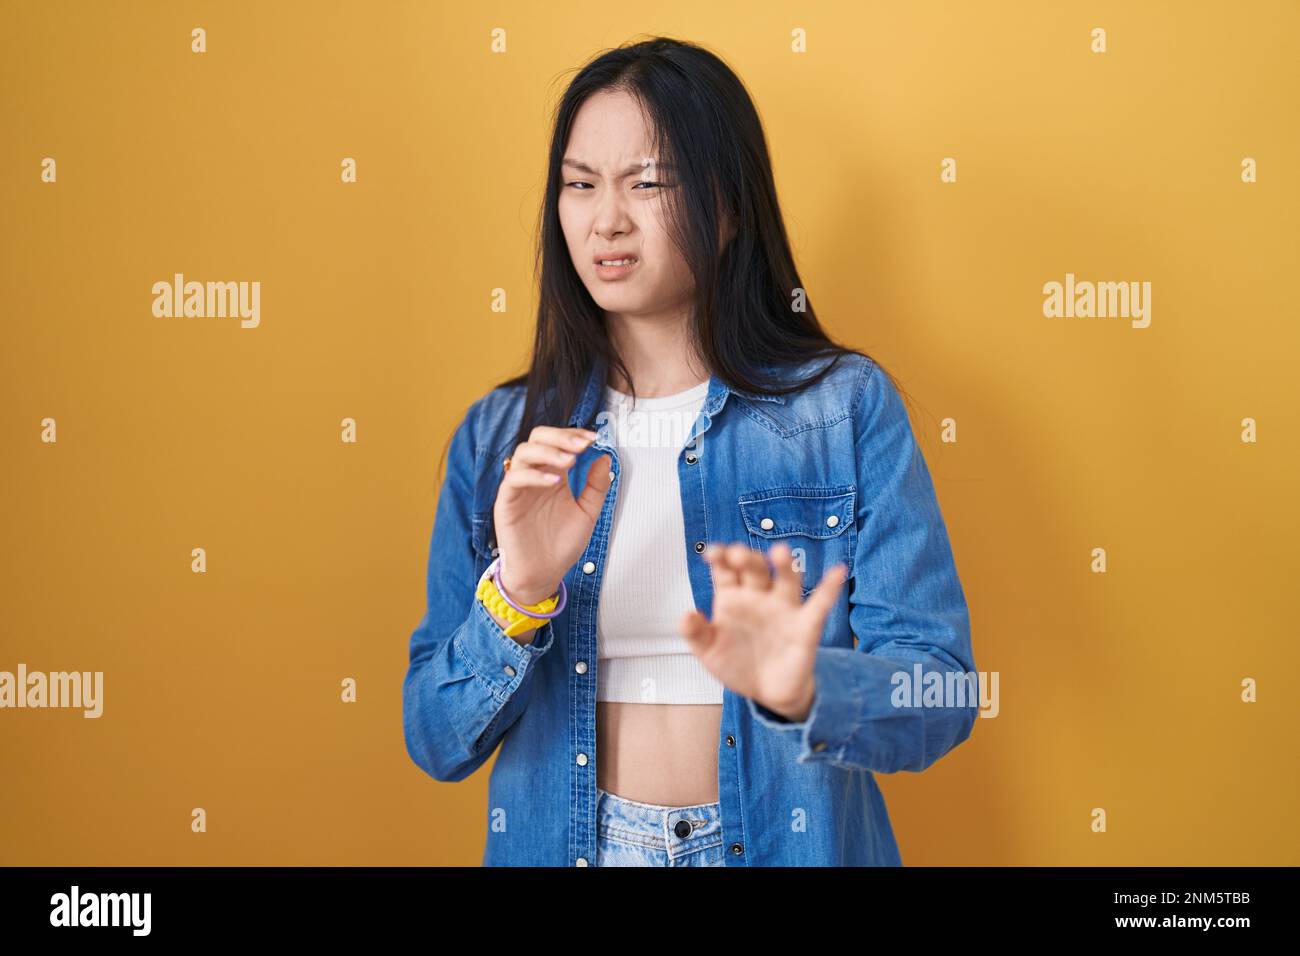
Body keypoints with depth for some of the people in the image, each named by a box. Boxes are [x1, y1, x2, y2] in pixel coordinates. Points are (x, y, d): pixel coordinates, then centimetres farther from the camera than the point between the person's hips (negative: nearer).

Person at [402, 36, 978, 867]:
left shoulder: (848, 407, -8)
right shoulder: (500, 435, -2)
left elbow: (942, 697, -13)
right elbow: (436, 742, -4)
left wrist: (803, 691, -32)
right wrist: (517, 596, -21)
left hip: (787, 839, -1)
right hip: (564, 842, 2)